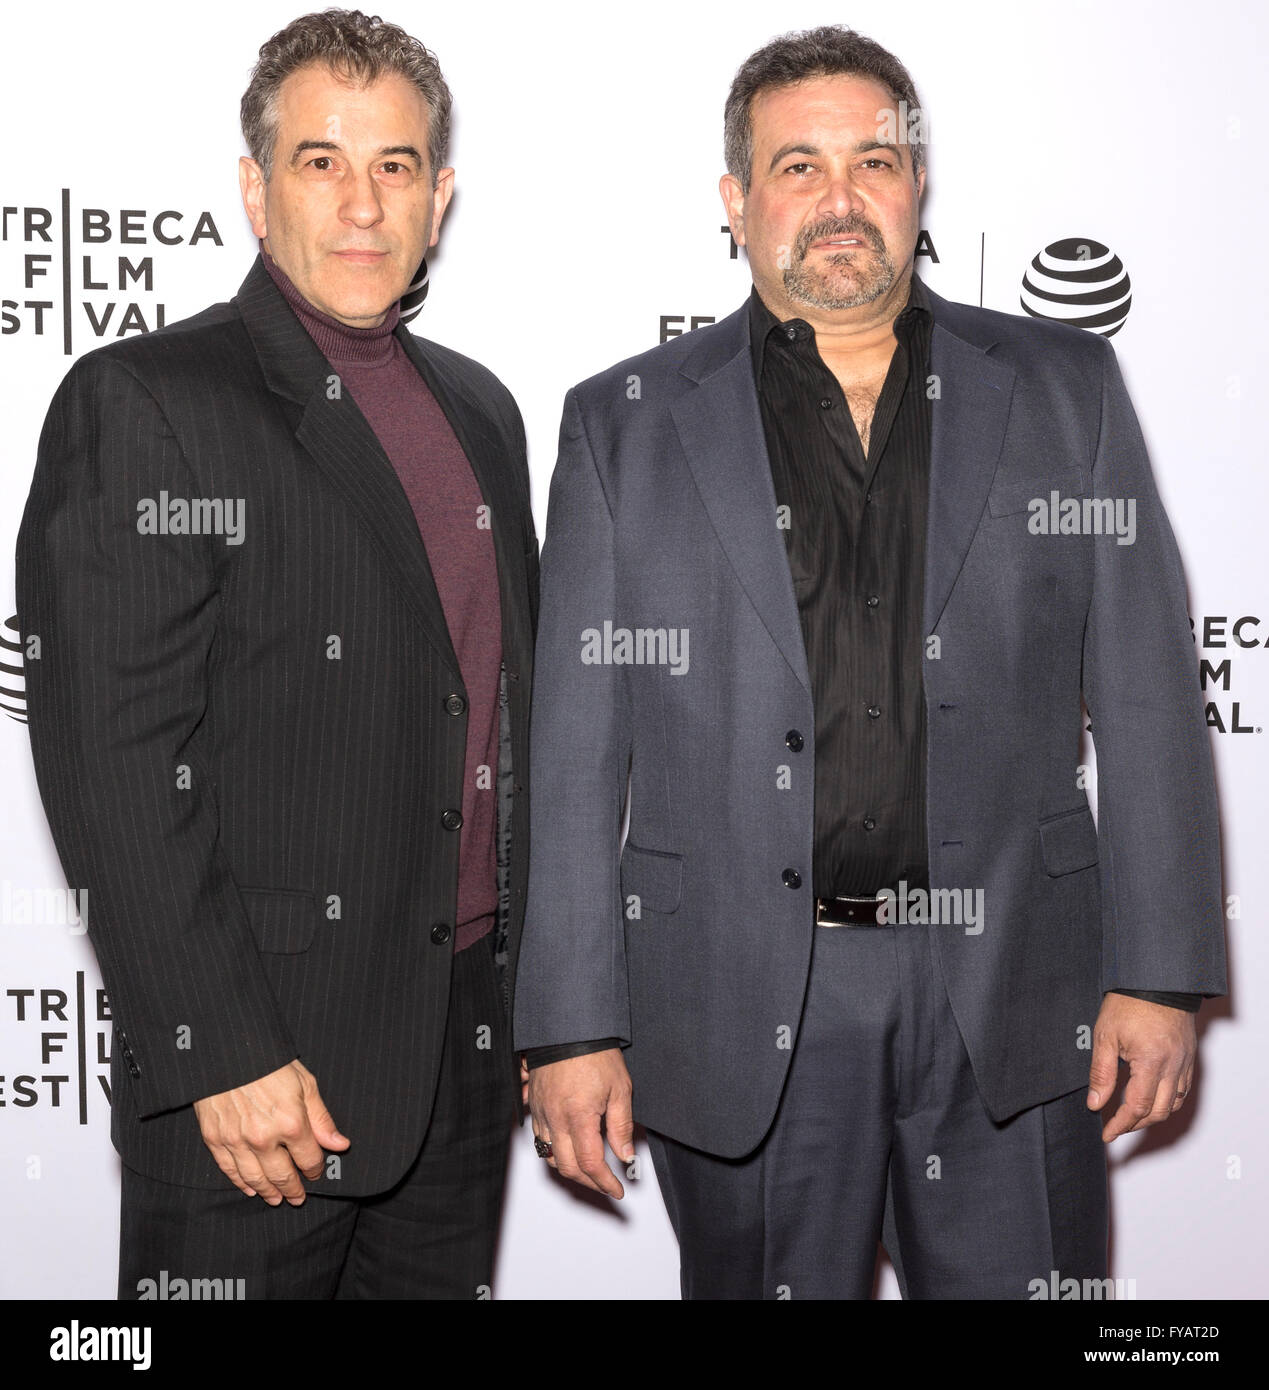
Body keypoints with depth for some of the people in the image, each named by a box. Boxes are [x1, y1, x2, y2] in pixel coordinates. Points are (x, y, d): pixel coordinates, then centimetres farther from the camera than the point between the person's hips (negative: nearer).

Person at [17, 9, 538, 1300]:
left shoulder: (479, 410, 12)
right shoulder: (142, 403, -9)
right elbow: (114, 760, -15)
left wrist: (535, 993, 15)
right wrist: (226, 1052, -19)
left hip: (464, 1052, 6)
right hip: (253, 1066, -6)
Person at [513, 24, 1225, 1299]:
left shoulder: (1064, 390, 7)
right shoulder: (627, 424, 4)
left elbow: (1146, 701, 5)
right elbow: (575, 749, 1)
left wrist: (1158, 974, 0)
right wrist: (570, 1028, -2)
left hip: (1009, 995, 1)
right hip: (743, 1014, 0)